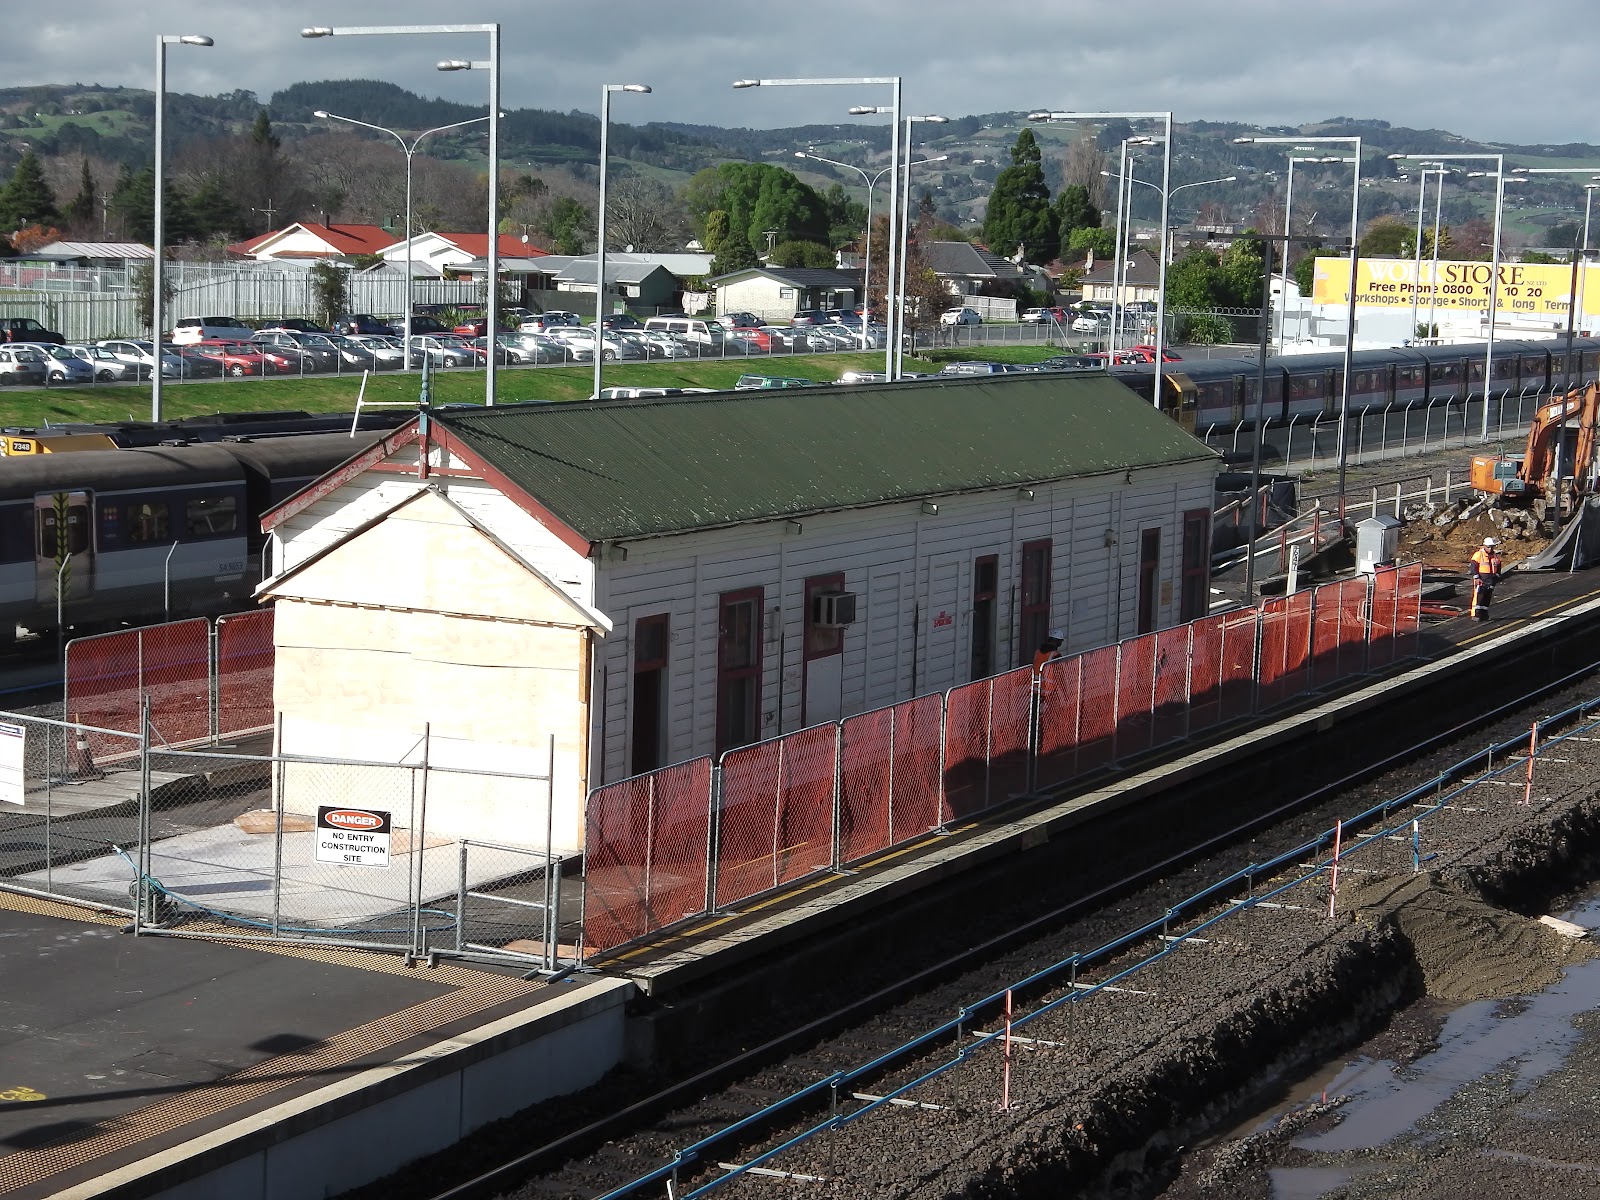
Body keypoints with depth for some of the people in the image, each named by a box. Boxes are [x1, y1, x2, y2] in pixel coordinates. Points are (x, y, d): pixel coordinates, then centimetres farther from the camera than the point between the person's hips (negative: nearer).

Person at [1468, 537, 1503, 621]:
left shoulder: (1496, 556, 12)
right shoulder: (1478, 554, -6)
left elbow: (1498, 568, 22)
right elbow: (1473, 566, -9)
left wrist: (1497, 577, 14)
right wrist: (1476, 578, -15)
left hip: (1490, 581, 6)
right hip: (1480, 580, -6)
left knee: (1487, 598, 8)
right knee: (1478, 597, -10)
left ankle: (1484, 614, 14)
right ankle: (1476, 614, -10)